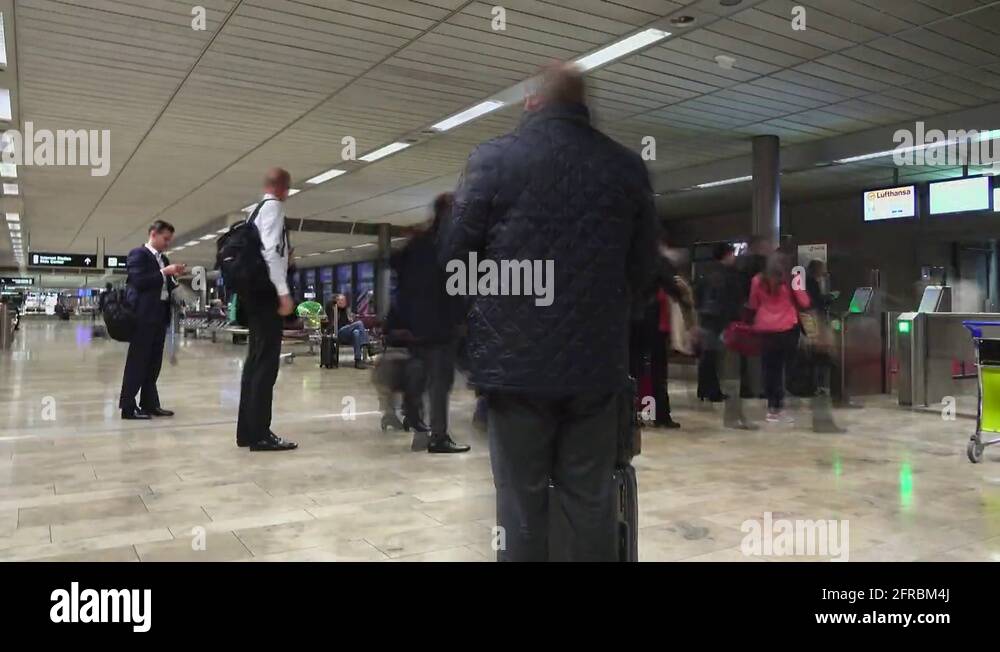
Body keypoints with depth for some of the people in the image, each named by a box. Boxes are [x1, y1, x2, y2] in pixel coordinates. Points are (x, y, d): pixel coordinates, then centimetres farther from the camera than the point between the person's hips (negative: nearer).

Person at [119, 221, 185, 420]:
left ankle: (149, 403, 15)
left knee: (154, 362, 10)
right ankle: (128, 407, -1)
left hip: (160, 314, 8)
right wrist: (164, 272, -15)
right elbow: (139, 282, -16)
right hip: (144, 315, -8)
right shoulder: (138, 254, -5)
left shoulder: (164, 259, 19)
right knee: (137, 361, -5)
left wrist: (174, 276, 2)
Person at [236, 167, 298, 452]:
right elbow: (271, 251, -18)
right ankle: (260, 434, -8)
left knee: (255, 359, 11)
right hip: (266, 289, -9)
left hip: (254, 289, 10)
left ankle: (247, 431, 15)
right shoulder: (273, 206, -6)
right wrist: (284, 291, -20)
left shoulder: (257, 209, 20)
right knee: (266, 361, -9)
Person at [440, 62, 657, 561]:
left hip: (515, 357, -2)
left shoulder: (492, 158, -4)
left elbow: (455, 258, -2)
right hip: (597, 360, 2)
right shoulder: (628, 166, 2)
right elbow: (644, 268, 6)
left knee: (521, 502, 9)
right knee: (591, 503, 12)